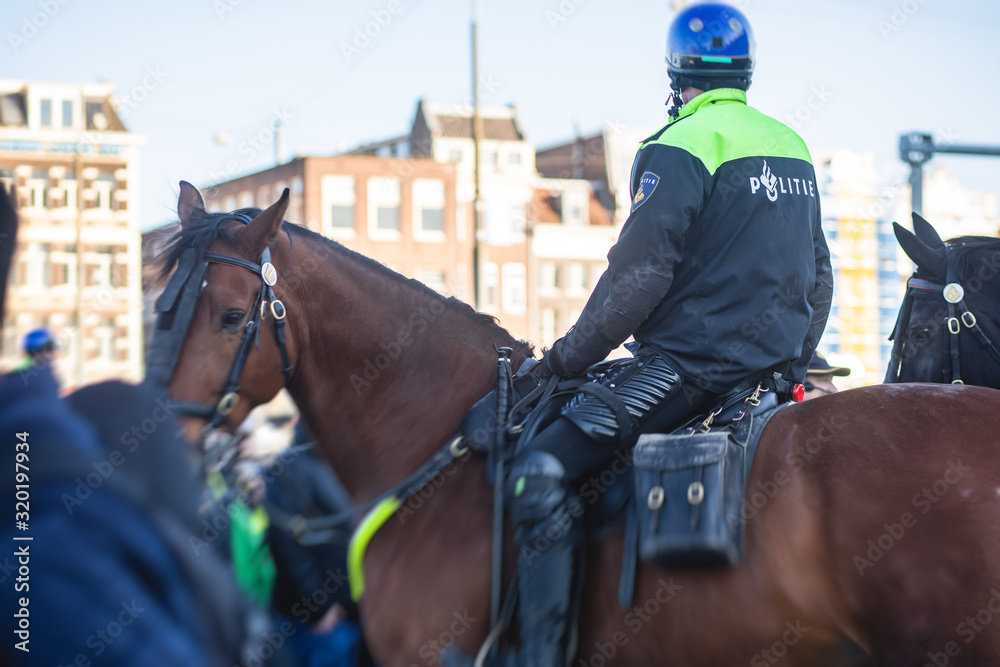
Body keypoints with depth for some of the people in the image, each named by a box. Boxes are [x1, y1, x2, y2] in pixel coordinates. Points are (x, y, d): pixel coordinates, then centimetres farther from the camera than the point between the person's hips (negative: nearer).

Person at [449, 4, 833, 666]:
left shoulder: (679, 149, -10)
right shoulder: (793, 146, 15)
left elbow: (639, 275, -14)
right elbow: (819, 275, 21)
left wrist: (570, 356, -3)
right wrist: (793, 363, 30)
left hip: (691, 358, -9)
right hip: (775, 362, 9)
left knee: (541, 471, -15)